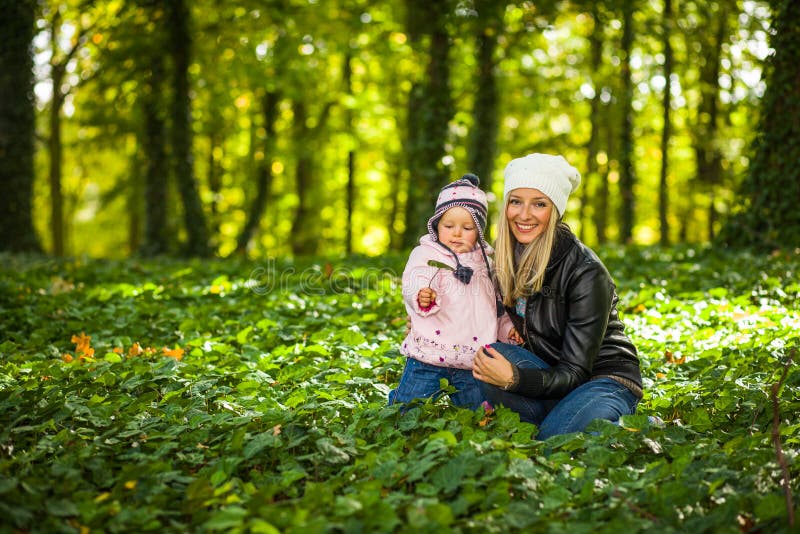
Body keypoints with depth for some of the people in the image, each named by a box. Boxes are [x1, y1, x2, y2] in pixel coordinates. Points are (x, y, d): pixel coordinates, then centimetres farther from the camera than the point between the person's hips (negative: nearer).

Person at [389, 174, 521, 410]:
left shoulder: (484, 261, 15)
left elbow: (496, 303, 27)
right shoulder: (426, 254, -1)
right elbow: (413, 285, -19)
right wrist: (421, 297, -40)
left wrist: (507, 327, 14)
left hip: (473, 357, 4)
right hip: (430, 354, -4)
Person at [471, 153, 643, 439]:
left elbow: (575, 373, -21)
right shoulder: (505, 258, -1)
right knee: (492, 357, -25)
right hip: (549, 377, 5)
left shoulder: (585, 272, -20)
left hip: (604, 378, -5)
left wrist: (513, 379, -38)